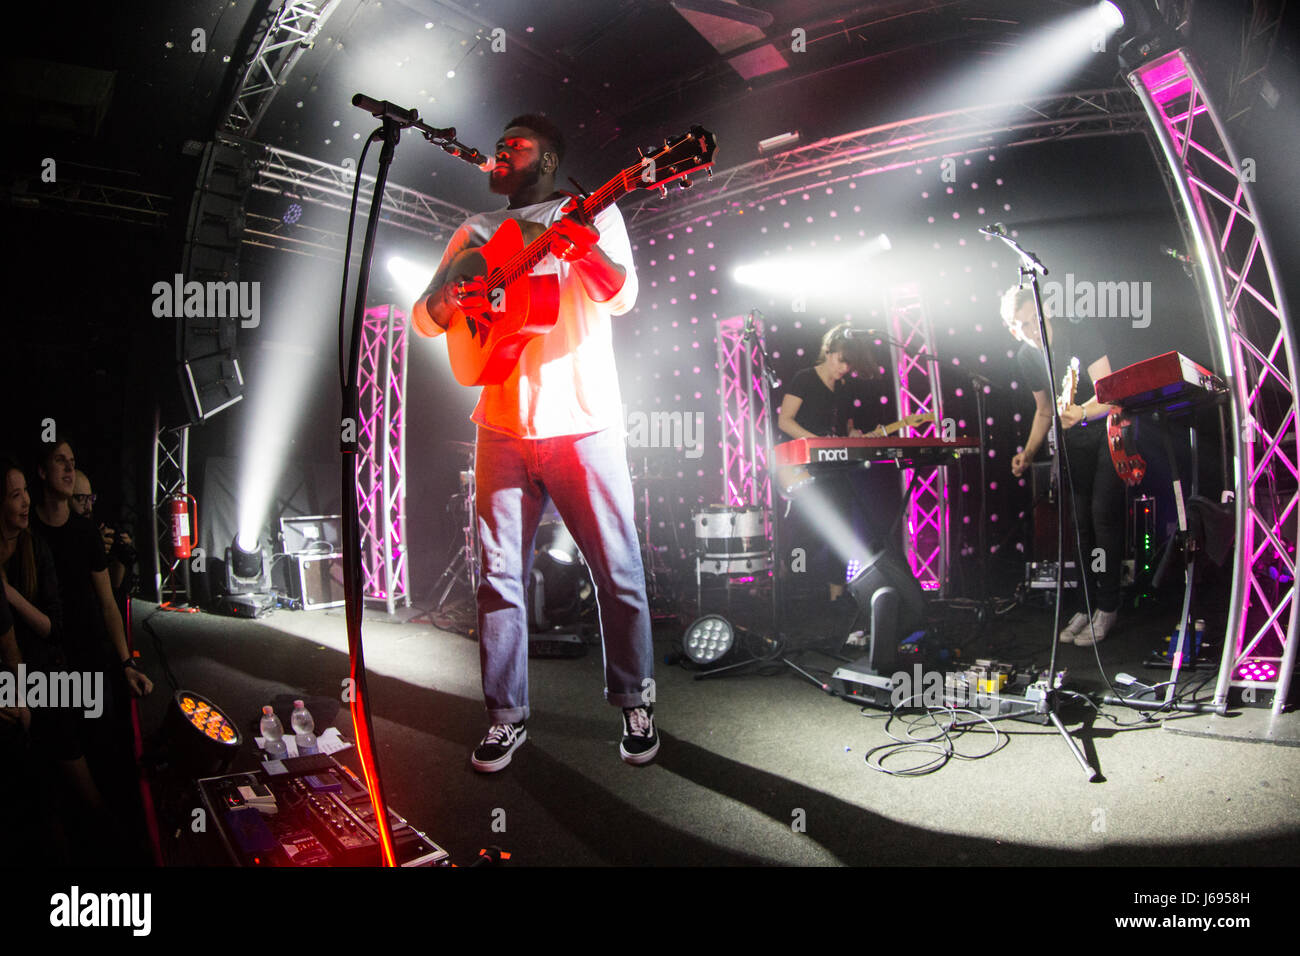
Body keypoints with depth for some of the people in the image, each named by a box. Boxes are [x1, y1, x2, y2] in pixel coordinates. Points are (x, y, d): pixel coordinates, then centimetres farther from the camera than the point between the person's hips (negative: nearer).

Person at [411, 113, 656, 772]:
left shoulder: (591, 212, 7)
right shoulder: (475, 232, 18)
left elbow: (621, 296, -10)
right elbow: (422, 317, 16)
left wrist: (588, 252, -32)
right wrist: (451, 303, -9)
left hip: (583, 421, -3)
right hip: (502, 425, 4)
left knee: (618, 571, 0)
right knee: (500, 575, 5)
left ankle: (634, 702, 19)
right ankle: (506, 716, 17)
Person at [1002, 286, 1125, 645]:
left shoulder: (1081, 334, -19)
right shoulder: (1026, 358, -2)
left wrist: (1081, 412, -47)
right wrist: (1028, 452, -1)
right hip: (1075, 436, 6)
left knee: (1103, 514, -12)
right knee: (1080, 520, 5)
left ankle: (1107, 607, -2)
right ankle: (1087, 604, 15)